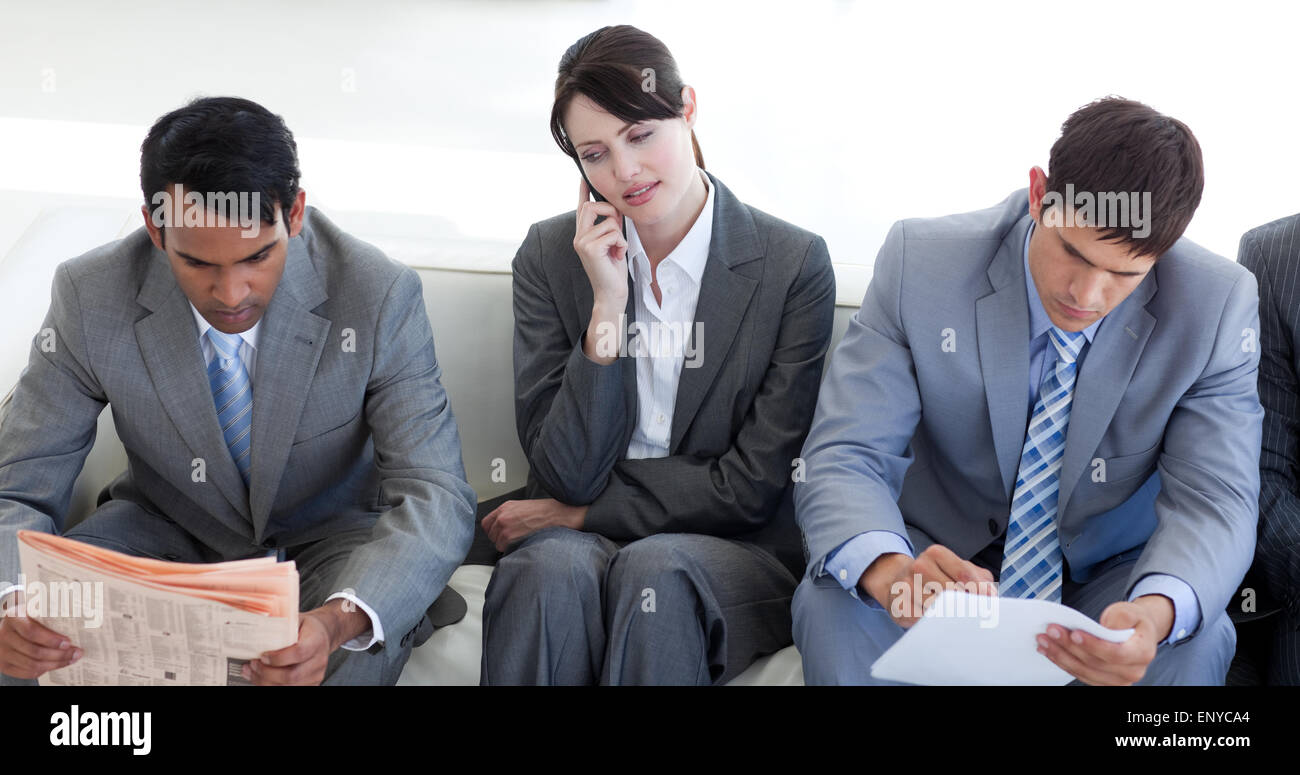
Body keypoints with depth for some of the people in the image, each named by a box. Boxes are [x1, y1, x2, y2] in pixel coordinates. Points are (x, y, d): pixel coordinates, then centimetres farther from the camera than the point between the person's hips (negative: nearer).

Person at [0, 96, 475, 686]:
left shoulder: (379, 297, -24)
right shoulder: (88, 298, -18)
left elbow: (435, 497, -26)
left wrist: (339, 620, -47)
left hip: (326, 538, -2)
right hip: (166, 534, 2)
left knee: (360, 645, -34)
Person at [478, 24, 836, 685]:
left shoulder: (794, 264, -6)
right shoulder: (550, 256, 2)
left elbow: (751, 487, -6)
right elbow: (566, 476, -5)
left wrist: (582, 512, -4)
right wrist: (607, 308, -14)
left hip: (735, 552, -1)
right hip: (580, 538, 2)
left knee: (655, 569, -35)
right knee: (548, 568, -33)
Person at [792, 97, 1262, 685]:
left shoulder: (1218, 306, -16)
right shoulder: (920, 264, -19)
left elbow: (1213, 499, -17)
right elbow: (842, 456, -22)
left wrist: (1156, 611, -42)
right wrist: (890, 570, -46)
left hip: (1108, 579, 2)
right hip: (943, 556, -1)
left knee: (1195, 640, -31)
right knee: (832, 604, -32)